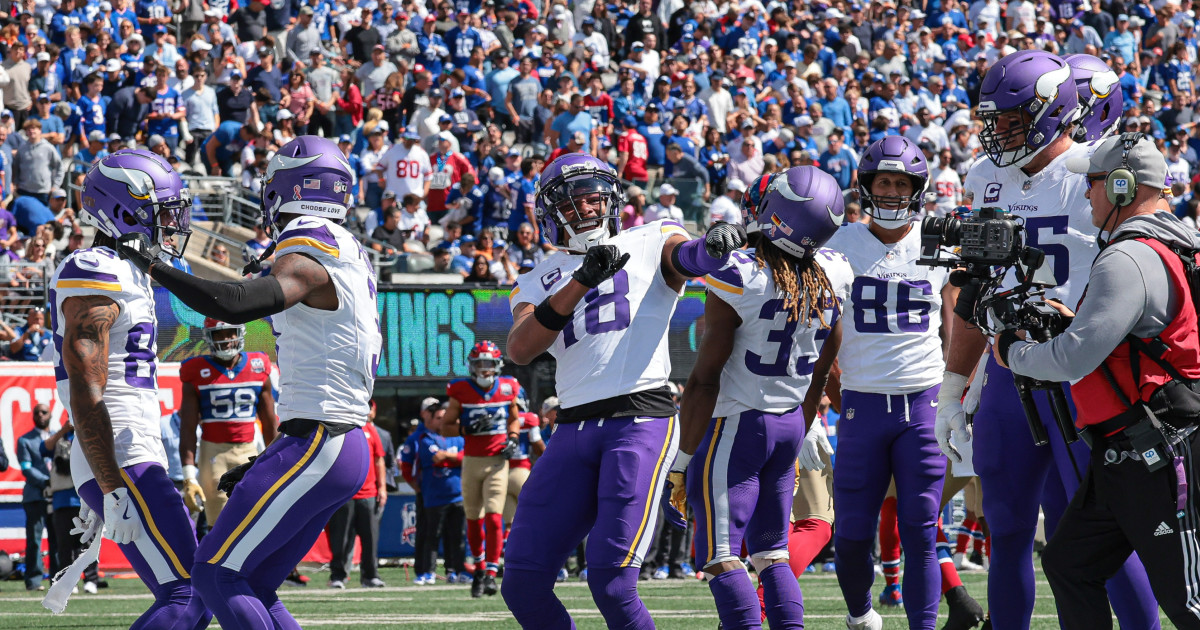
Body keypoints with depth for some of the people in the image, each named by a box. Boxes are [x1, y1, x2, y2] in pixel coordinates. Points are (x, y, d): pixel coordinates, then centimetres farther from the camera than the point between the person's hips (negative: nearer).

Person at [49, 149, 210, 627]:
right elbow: (86, 397, -20)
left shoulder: (126, 276, 20)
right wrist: (113, 491, -24)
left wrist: (99, 490, 26)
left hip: (131, 465, 10)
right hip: (121, 466, -10)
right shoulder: (96, 276, -13)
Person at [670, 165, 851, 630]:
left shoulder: (739, 278, -21)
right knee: (771, 554, 15)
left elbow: (705, 380, -17)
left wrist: (682, 462, -10)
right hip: (790, 423, 6)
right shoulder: (834, 275, -3)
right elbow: (819, 375, 9)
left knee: (722, 558, -5)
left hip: (735, 425, -6)